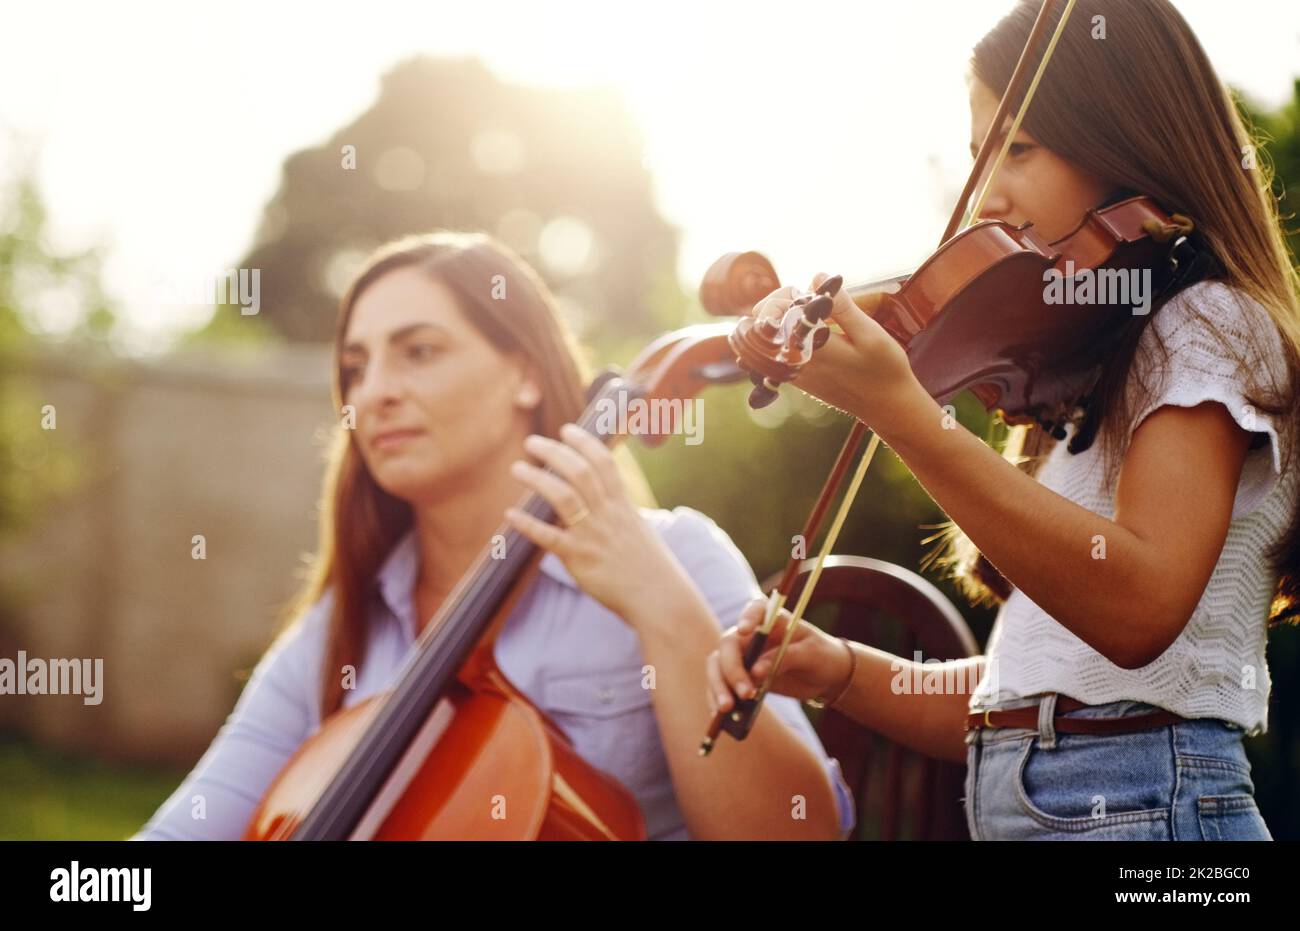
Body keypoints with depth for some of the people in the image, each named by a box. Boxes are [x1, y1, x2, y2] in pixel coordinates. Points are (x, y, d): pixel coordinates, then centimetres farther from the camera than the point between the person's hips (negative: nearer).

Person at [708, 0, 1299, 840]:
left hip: (1138, 805, -7)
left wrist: (902, 411, -28)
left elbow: (1142, 605, -23)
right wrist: (842, 671, 1)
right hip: (1018, 805, 7)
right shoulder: (1082, 375, 19)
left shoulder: (1208, 326, -4)